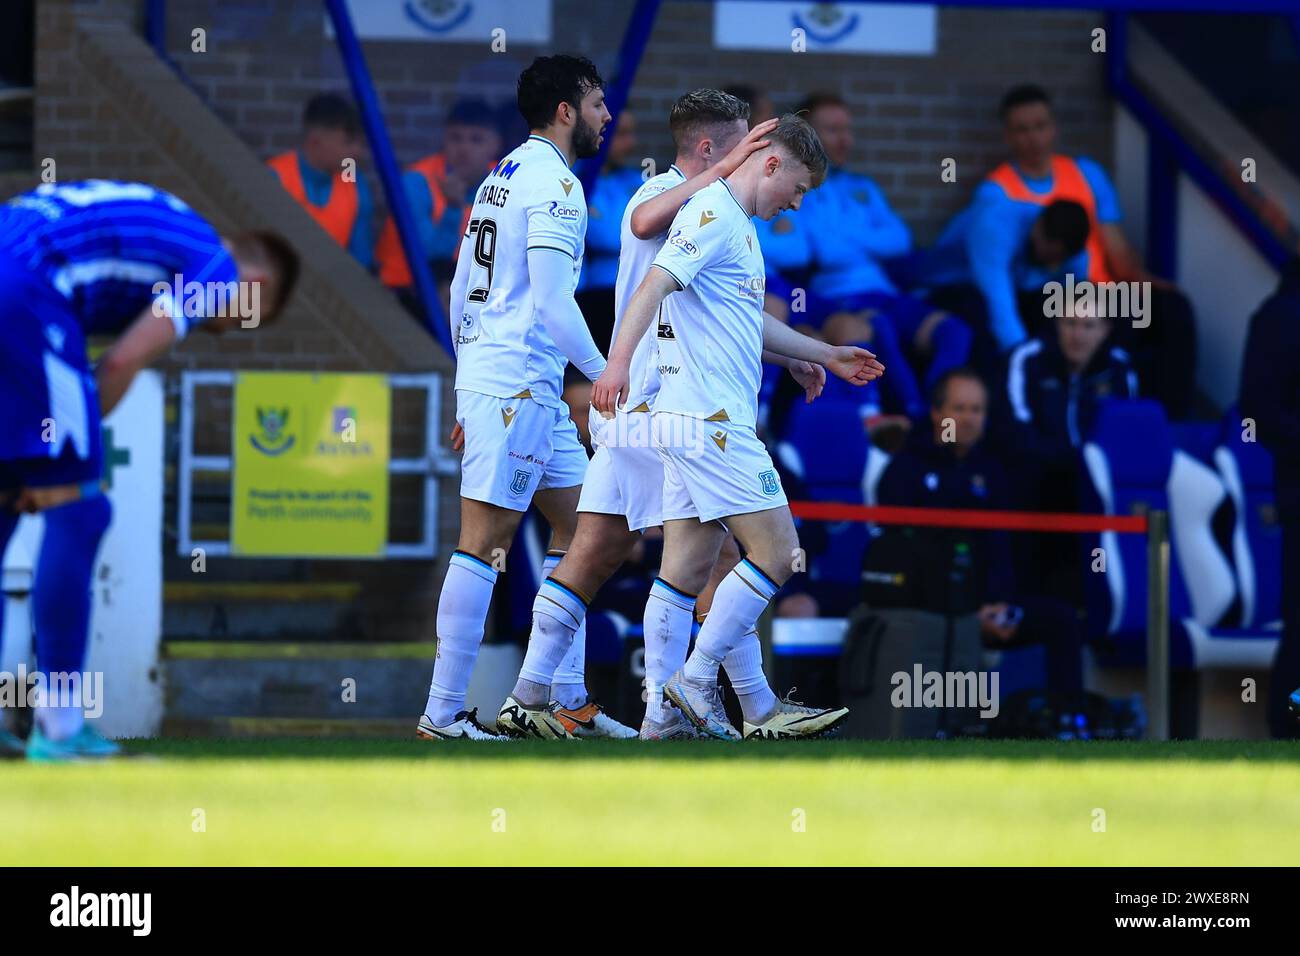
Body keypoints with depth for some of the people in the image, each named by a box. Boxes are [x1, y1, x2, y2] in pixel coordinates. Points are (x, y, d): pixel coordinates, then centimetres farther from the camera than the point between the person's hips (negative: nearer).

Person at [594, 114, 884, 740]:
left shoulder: (739, 226, 22)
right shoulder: (713, 214, -10)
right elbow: (654, 285, -24)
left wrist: (826, 356, 40)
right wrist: (619, 360, -38)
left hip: (699, 423, 10)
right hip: (710, 420, -10)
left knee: (688, 568, 7)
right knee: (777, 553, -8)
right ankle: (695, 681, -6)